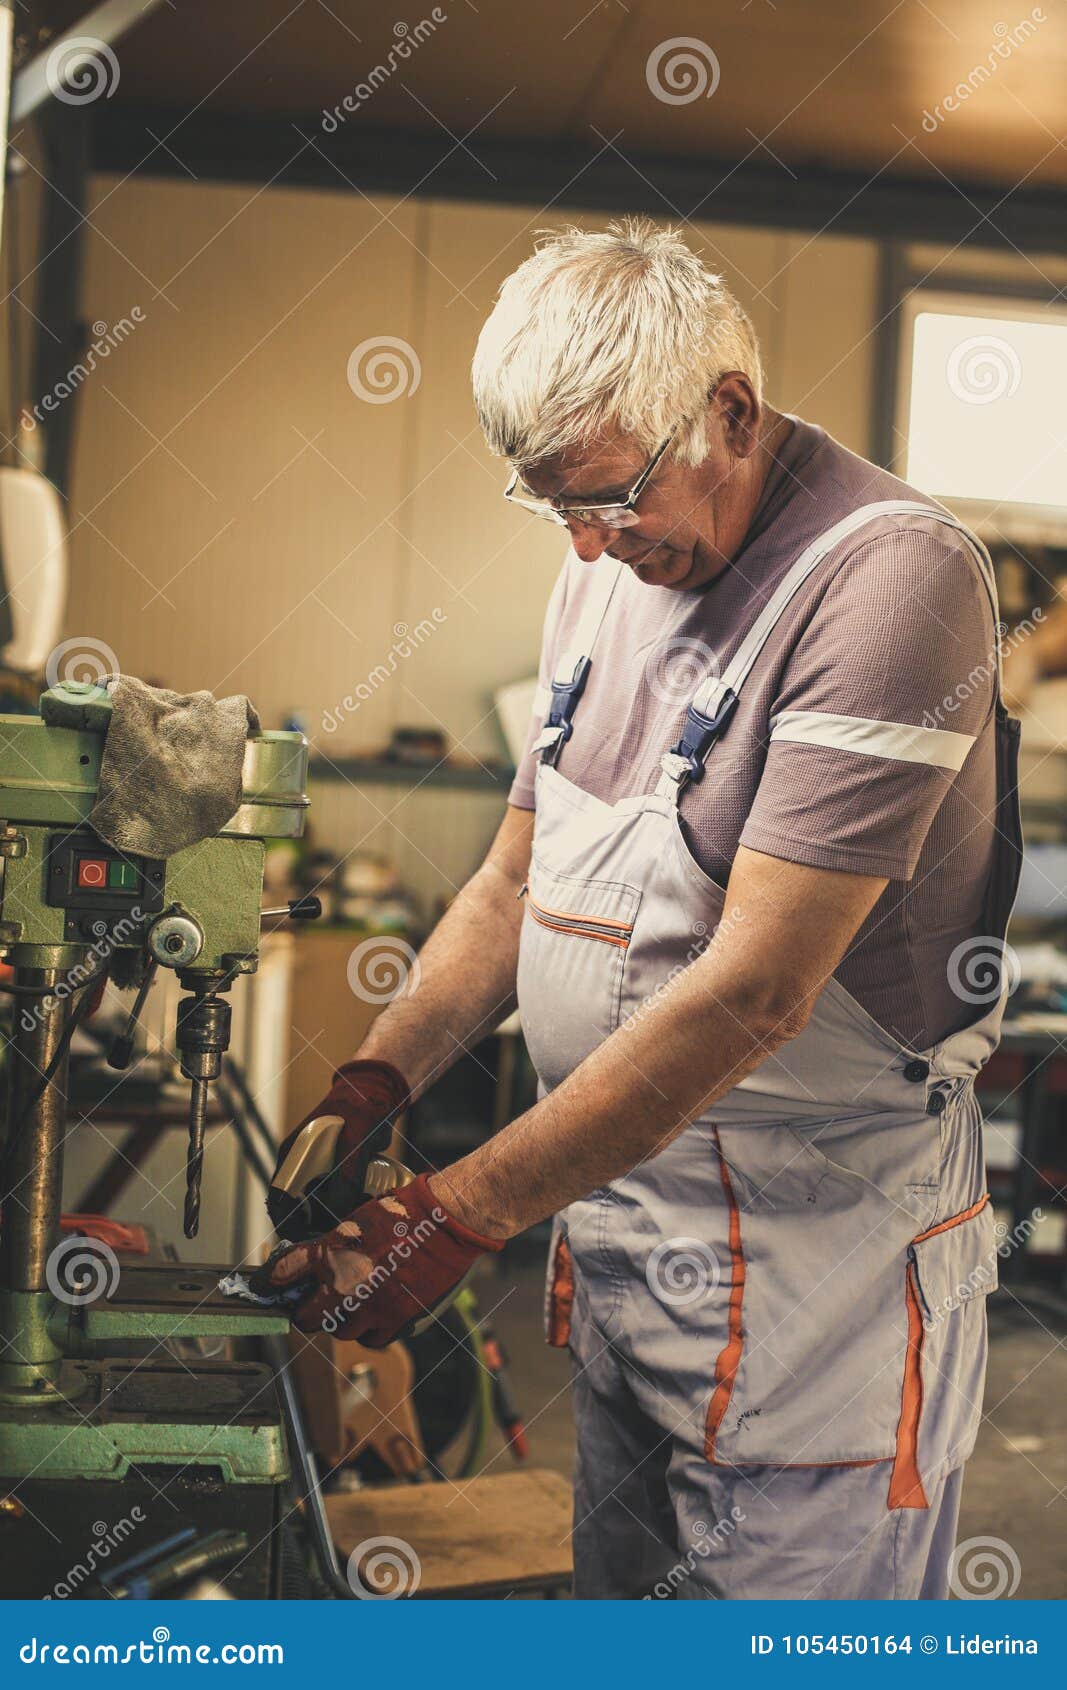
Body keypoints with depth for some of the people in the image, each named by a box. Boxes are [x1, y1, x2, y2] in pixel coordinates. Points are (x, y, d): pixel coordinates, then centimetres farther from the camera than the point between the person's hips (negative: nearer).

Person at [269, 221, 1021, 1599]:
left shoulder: (892, 574, -19)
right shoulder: (606, 575, 9)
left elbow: (754, 990, -24)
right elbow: (519, 880, 15)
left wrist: (457, 1216, -22)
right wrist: (376, 1080, -1)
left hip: (813, 1243, -7)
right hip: (613, 1195, 8)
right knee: (616, 1594, 18)